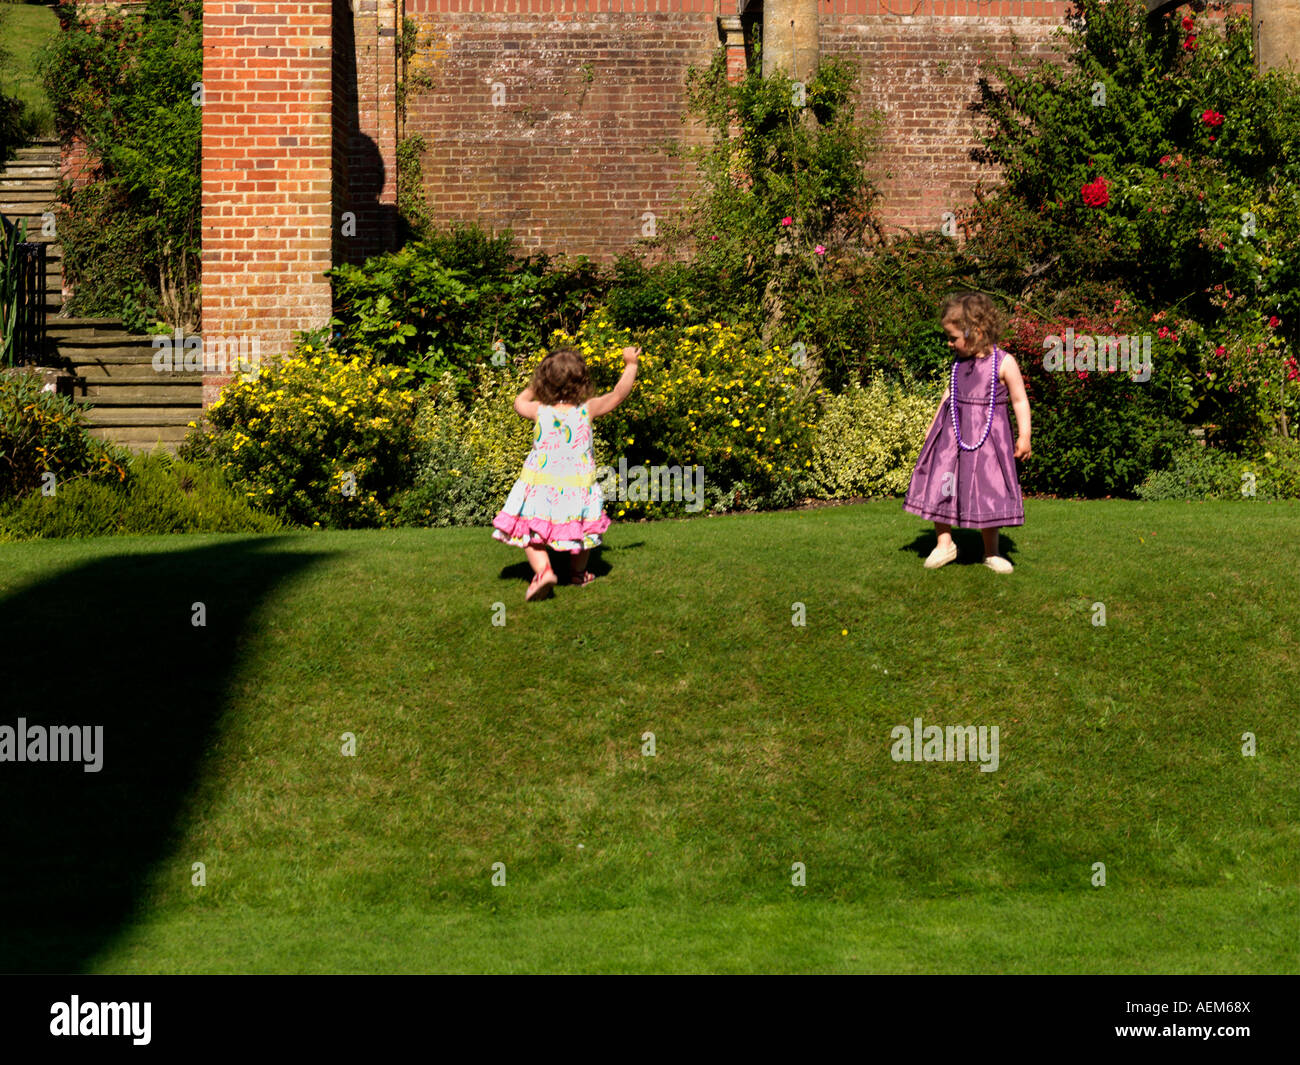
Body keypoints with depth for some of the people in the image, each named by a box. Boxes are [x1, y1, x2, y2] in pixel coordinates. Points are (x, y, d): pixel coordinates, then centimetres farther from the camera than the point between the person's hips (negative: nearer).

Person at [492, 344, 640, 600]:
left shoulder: (539, 411, -5)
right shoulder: (587, 410, -7)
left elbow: (519, 402, 17)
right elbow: (618, 394, -1)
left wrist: (534, 387, 33)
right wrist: (630, 365, 11)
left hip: (541, 484, -1)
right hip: (579, 484, 1)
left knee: (532, 531, 2)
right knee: (582, 528, 21)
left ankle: (543, 570, -20)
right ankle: (578, 572, 36)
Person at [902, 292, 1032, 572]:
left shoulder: (1003, 363, -10)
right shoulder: (958, 362, 5)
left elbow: (1020, 401, -5)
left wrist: (1024, 437, -8)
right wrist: (933, 426, 21)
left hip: (987, 435, -4)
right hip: (952, 433, 4)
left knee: (987, 493, 2)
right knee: (939, 484, -1)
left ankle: (991, 552, 15)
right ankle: (944, 544, 12)